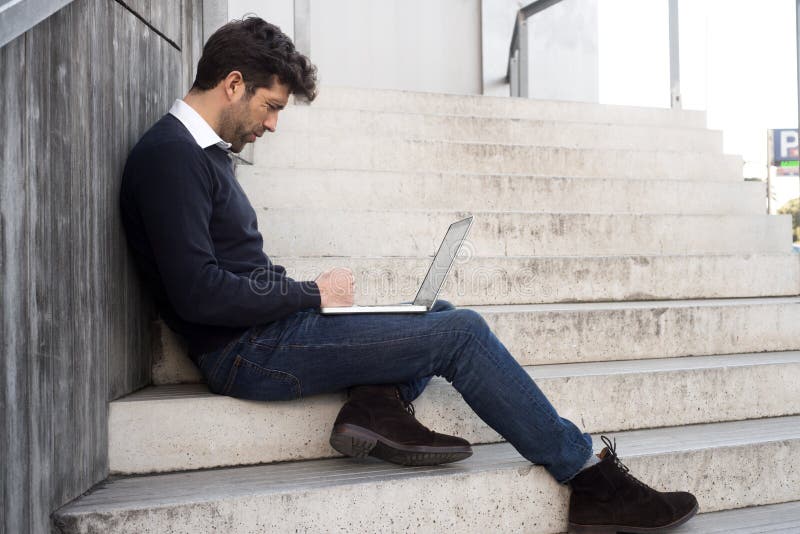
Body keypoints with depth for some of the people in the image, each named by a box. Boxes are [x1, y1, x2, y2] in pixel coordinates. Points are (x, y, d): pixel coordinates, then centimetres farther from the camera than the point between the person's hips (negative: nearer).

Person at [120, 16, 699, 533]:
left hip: (268, 324, 10)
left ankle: (379, 403, -13)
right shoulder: (170, 154, -12)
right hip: (249, 351, -10)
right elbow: (197, 294, -21)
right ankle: (590, 478, -3)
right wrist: (313, 294, -11)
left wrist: (306, 293, 2)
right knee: (461, 331, -12)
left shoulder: (205, 151, 18)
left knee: (439, 314, 14)